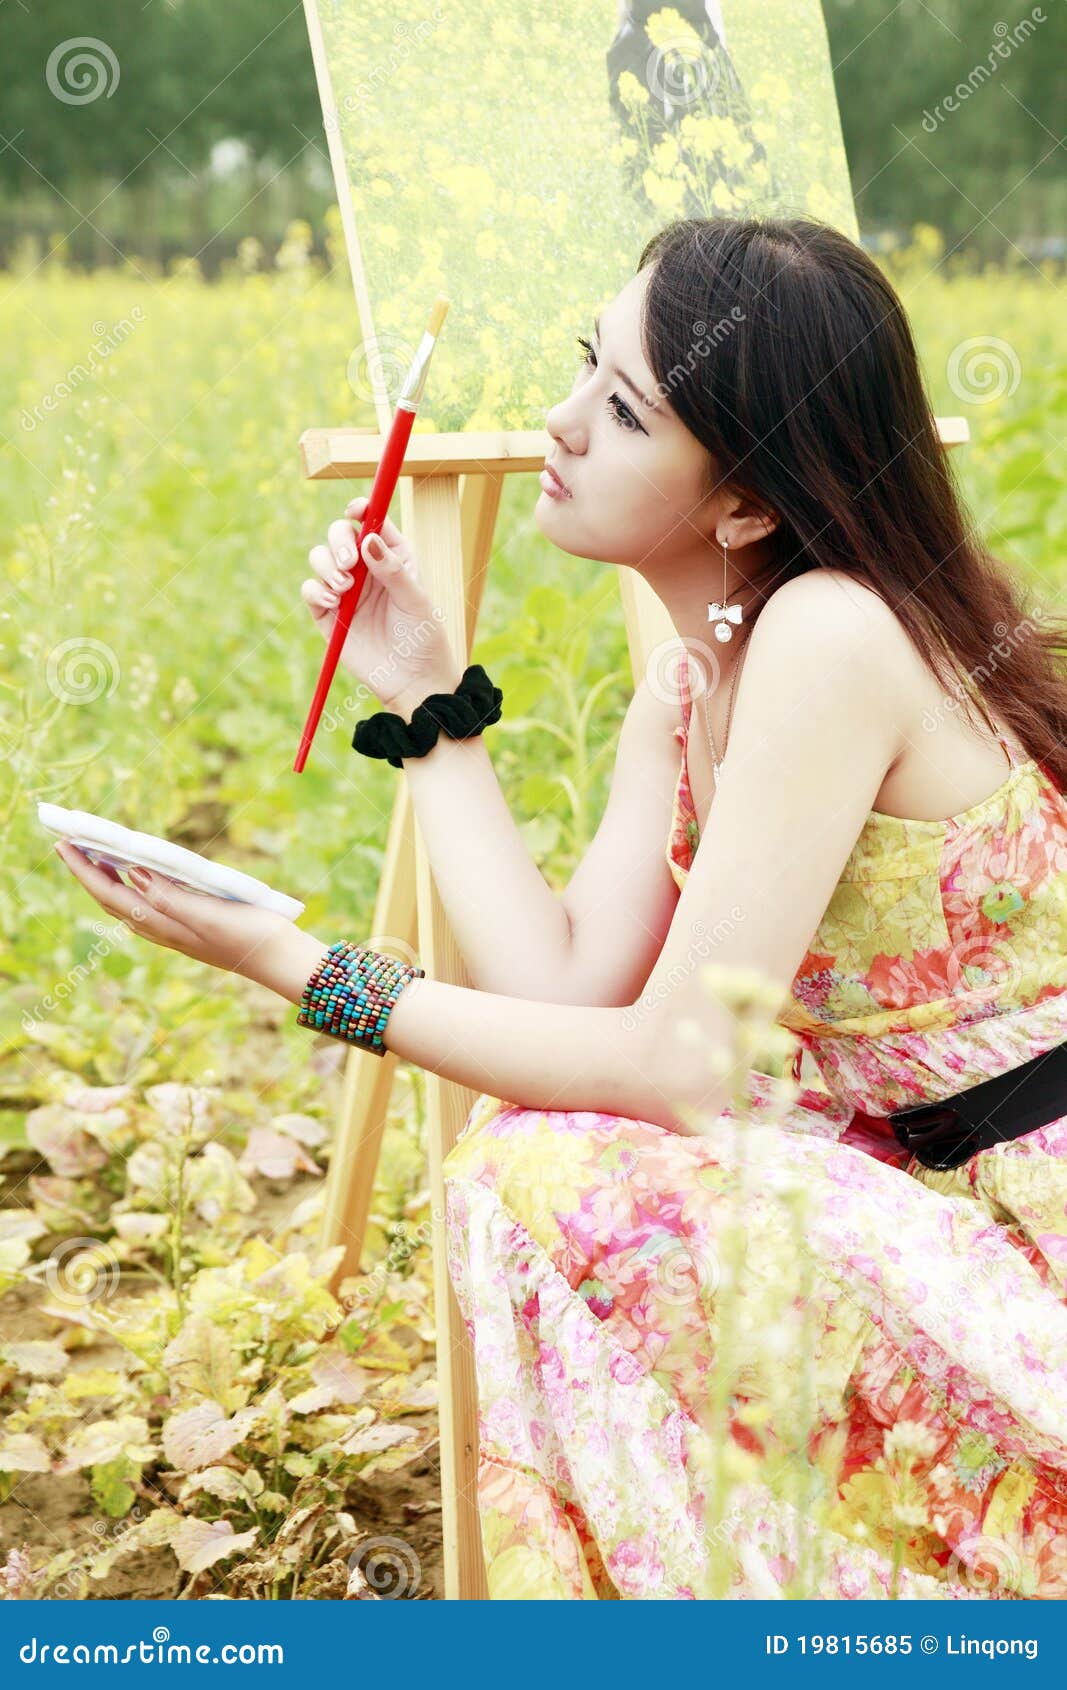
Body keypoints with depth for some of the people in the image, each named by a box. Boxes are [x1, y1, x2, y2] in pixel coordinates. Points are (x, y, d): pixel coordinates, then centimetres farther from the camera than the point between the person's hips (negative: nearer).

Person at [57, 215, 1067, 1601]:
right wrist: (425, 703, 1)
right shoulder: (699, 663, 5)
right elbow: (570, 984, -3)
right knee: (532, 1150, -4)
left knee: (572, 1190, -21)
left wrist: (299, 968, -19)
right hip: (946, 1200, 8)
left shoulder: (829, 638, -22)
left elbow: (682, 1070, -22)